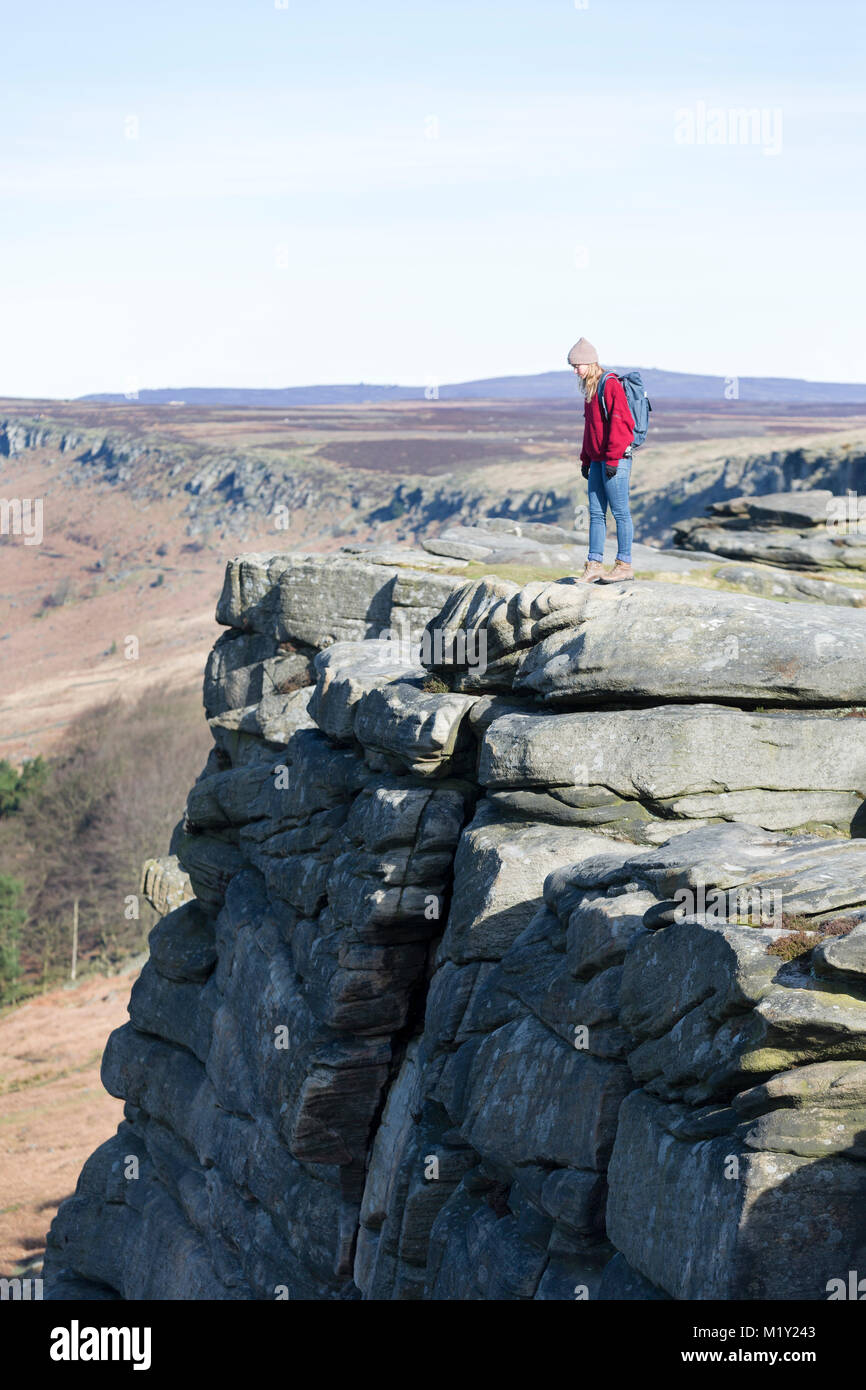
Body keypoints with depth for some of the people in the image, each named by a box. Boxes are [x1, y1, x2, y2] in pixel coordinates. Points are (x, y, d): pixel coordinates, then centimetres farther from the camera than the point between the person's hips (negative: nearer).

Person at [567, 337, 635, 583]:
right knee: (596, 513, 6)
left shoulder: (611, 385, -12)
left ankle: (624, 565, -1)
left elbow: (617, 422, -17)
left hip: (616, 459, -9)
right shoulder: (590, 389, 17)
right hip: (597, 460, 9)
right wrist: (586, 460, 21)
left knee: (620, 512, -5)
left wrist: (612, 458, -20)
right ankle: (594, 565, 7)